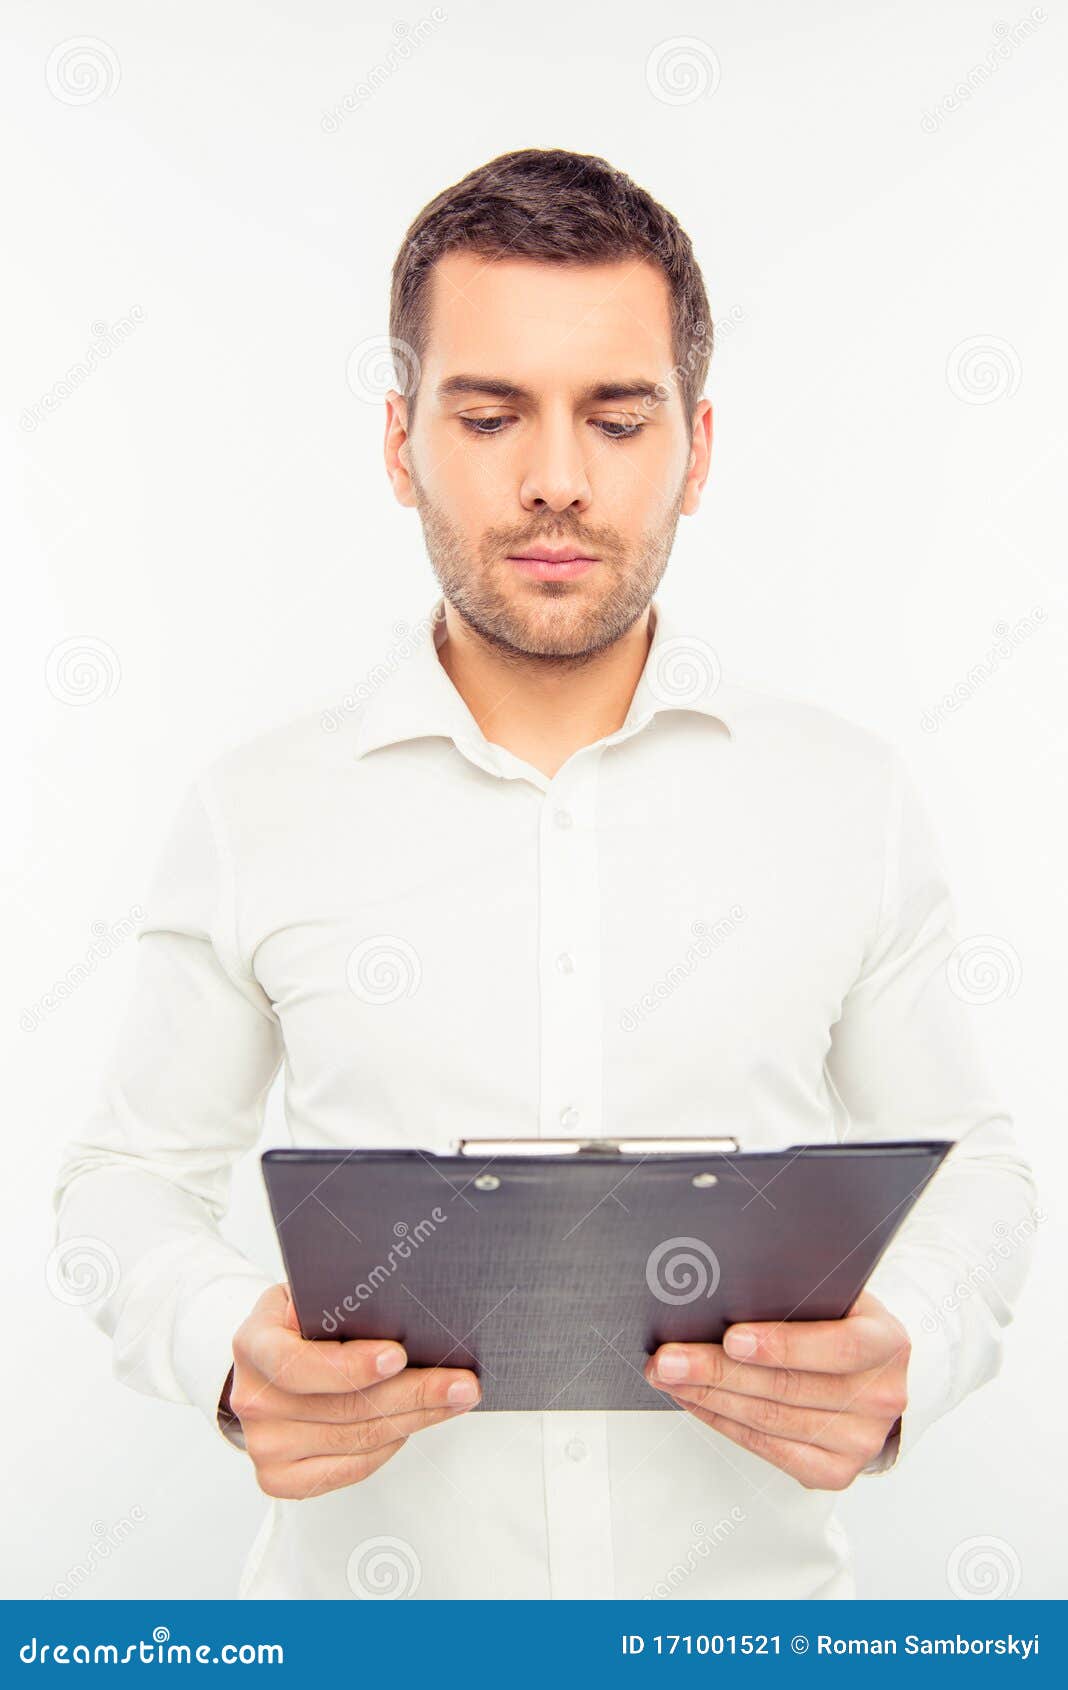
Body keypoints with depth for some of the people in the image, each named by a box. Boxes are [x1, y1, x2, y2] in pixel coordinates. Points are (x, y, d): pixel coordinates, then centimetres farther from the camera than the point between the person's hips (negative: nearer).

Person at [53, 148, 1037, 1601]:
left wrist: (901, 1363, -16)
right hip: (368, 1587, 0)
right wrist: (228, 1352, -17)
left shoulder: (854, 801, -4)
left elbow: (967, 1167, 4)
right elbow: (132, 1176, 2)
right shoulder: (253, 814, -6)